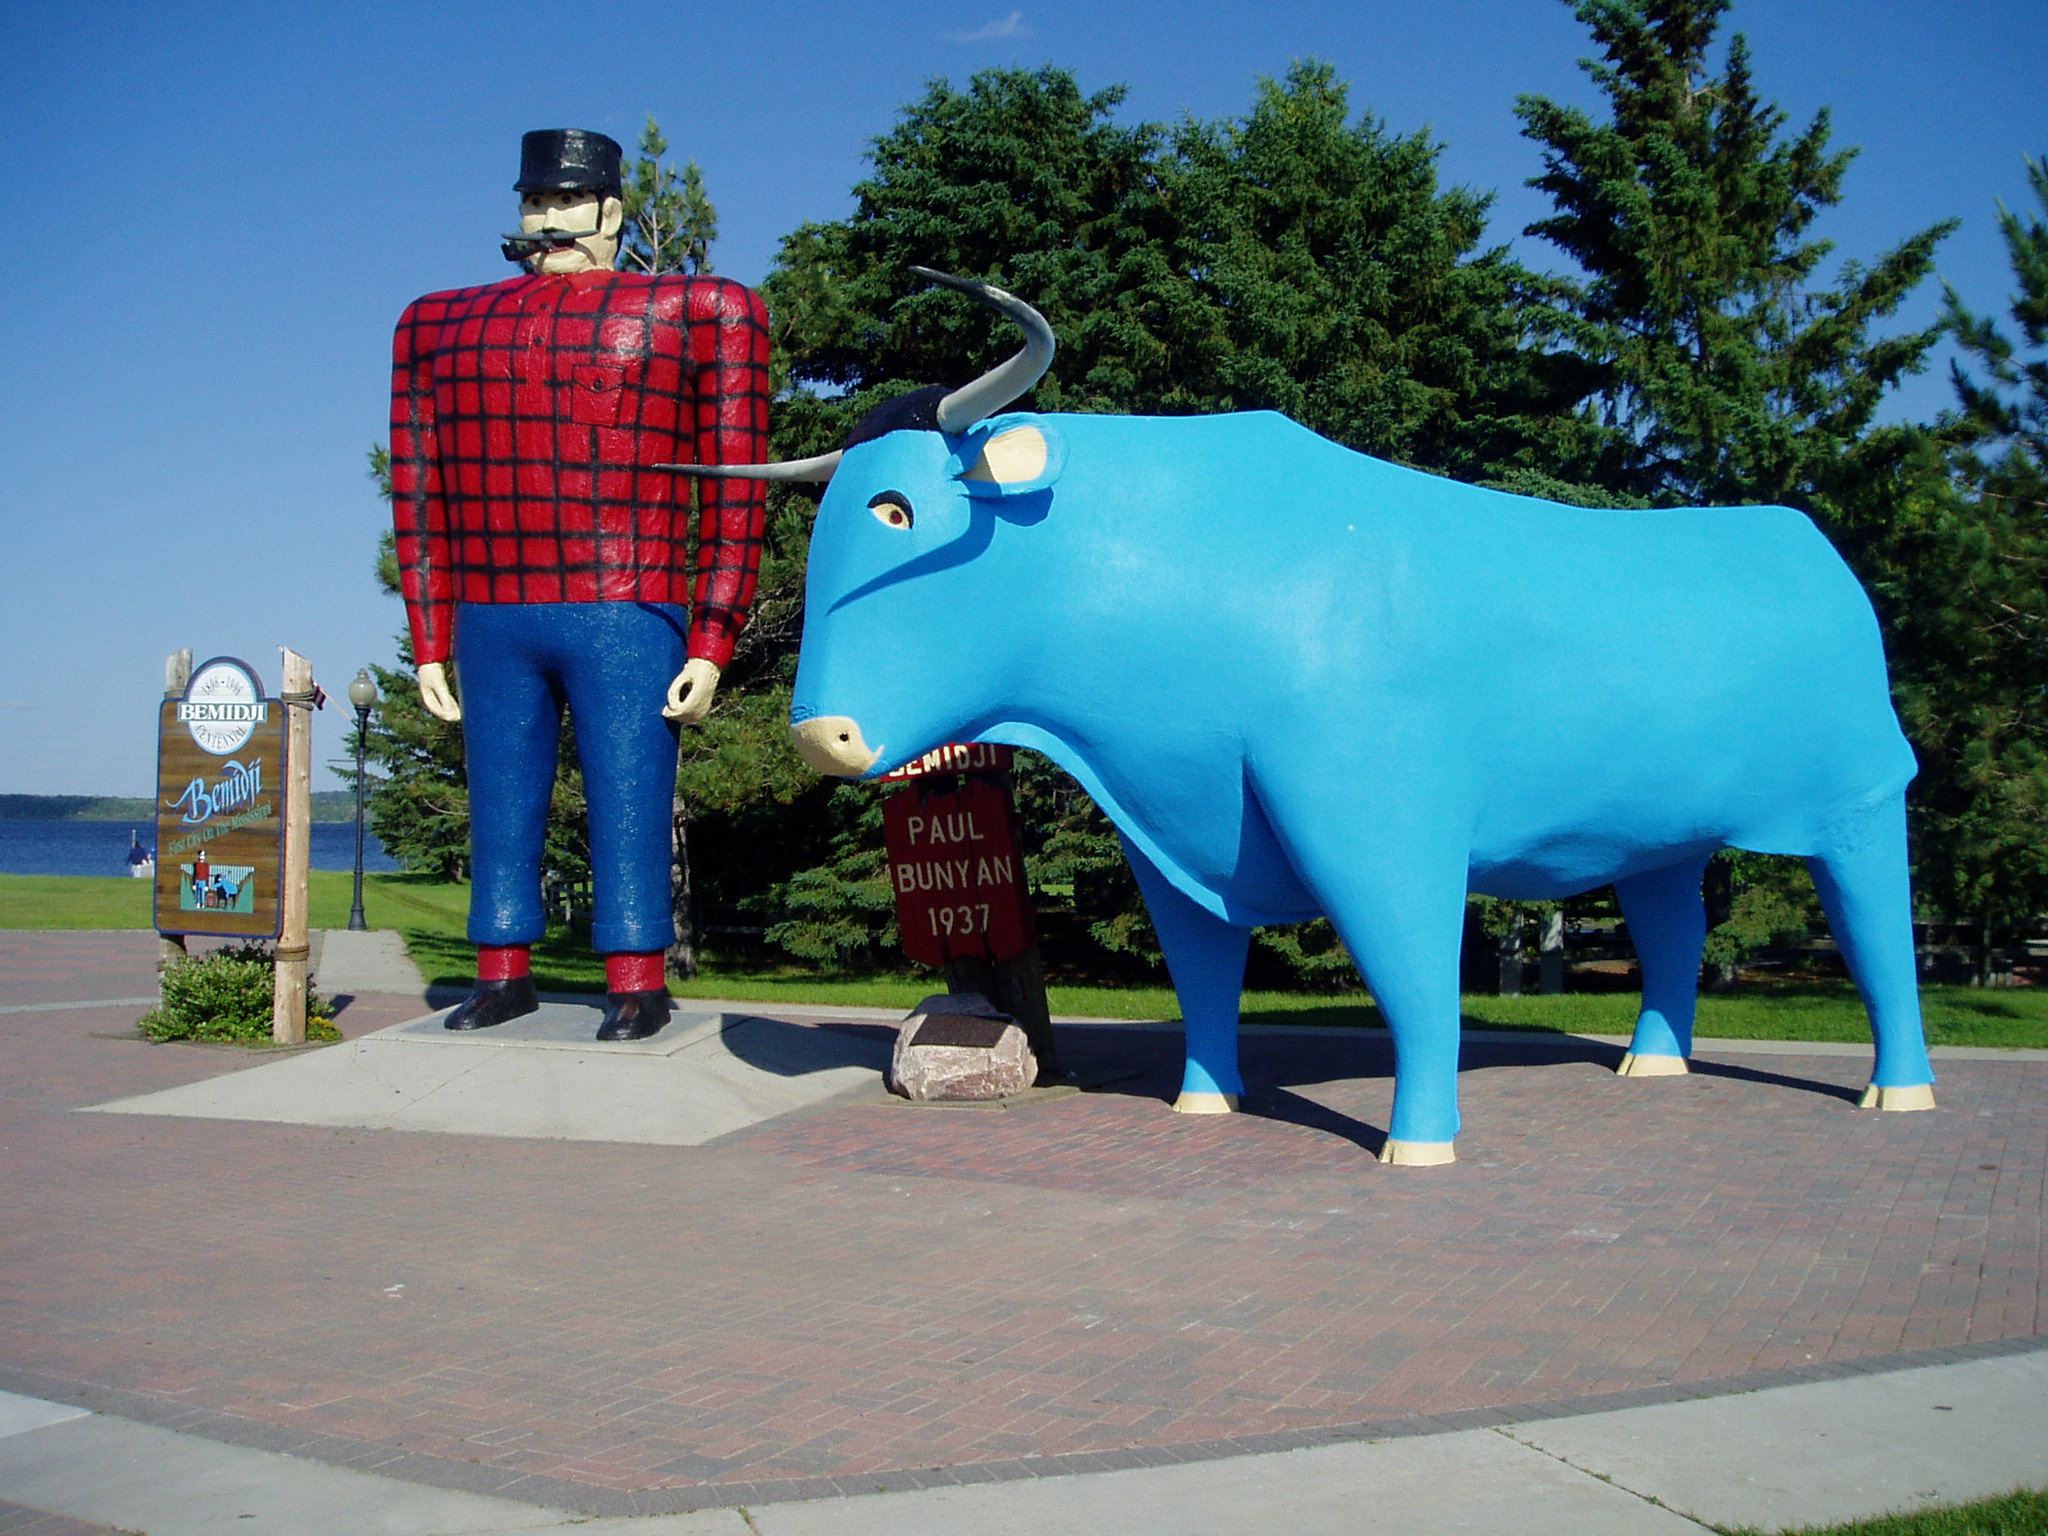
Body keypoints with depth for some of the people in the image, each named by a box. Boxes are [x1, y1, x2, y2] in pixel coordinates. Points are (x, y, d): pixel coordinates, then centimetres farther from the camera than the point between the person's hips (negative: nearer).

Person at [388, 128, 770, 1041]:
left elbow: (735, 492, -2)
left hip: (626, 620, -4)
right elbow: (419, 497, 14)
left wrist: (710, 645, -8)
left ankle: (637, 985, 7)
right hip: (492, 624, 4)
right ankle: (504, 973, 21)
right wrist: (430, 646, 9)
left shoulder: (694, 314, 4)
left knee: (628, 804, -2)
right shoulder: (441, 327, 15)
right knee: (502, 804, 9)